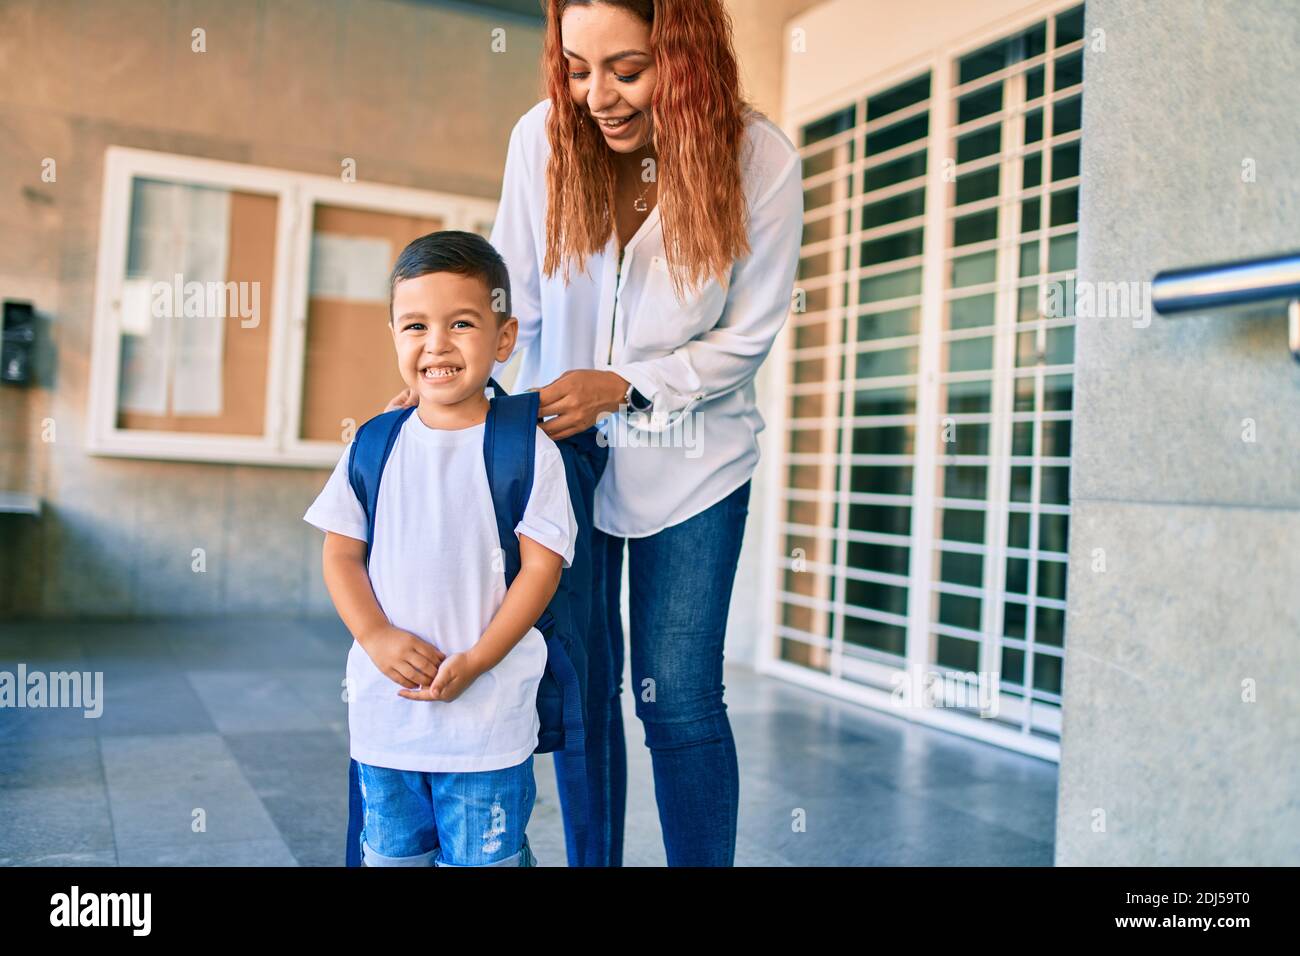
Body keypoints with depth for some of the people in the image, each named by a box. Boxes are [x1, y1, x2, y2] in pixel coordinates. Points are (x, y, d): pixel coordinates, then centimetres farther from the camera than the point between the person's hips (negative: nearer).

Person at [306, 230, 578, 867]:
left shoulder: (528, 450, -7)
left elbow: (542, 566, -9)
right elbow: (340, 554, 5)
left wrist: (473, 661, -16)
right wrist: (378, 638, -11)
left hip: (489, 713, -3)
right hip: (383, 707, 4)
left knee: (484, 856, 8)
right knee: (390, 853, 18)